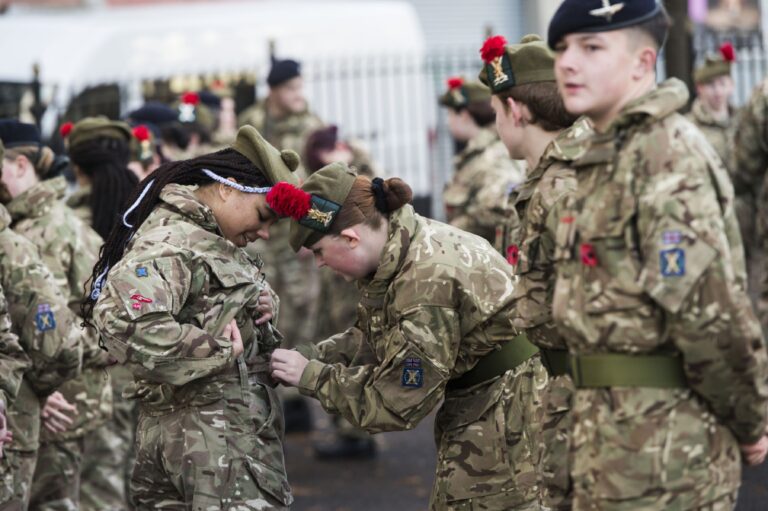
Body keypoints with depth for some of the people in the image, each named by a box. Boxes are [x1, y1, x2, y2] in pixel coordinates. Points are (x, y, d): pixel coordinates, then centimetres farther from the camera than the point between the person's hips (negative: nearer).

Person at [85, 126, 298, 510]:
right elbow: (126, 326, -32)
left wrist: (260, 310, 6)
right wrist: (222, 350, -22)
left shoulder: (208, 235, 14)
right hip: (214, 435, -10)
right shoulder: (167, 244, -17)